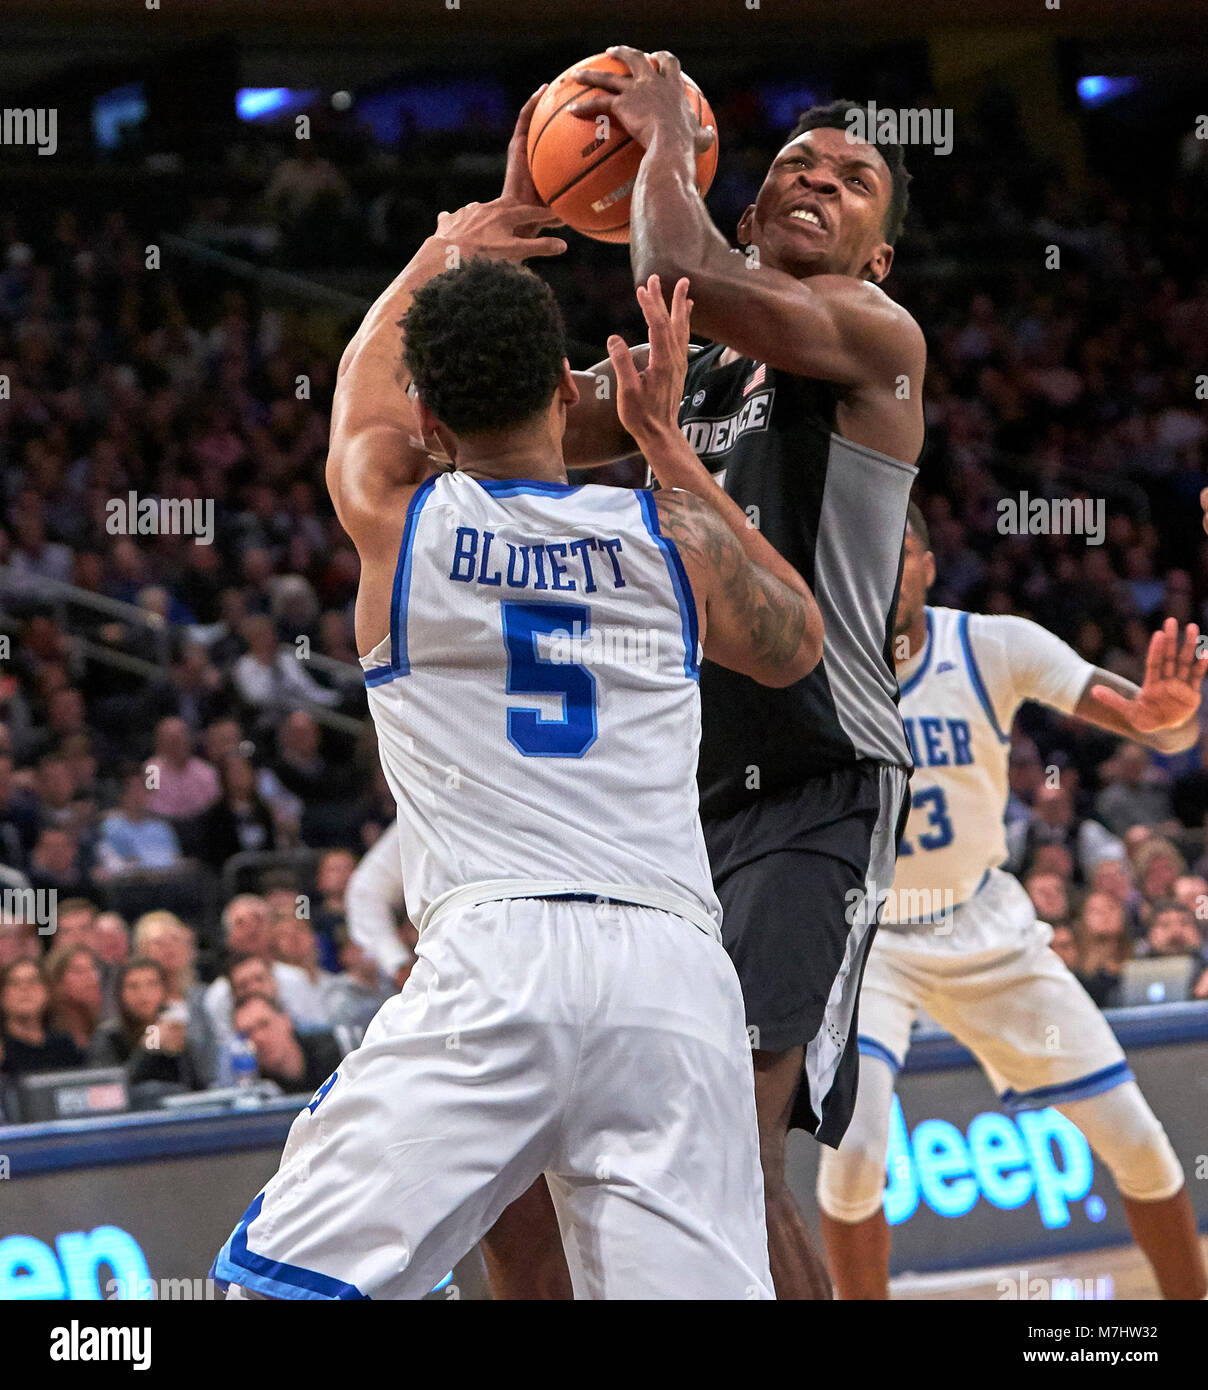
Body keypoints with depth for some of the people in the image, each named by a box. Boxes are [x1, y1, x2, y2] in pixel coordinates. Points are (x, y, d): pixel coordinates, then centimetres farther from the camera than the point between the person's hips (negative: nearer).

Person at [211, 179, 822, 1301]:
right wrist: (665, 439, 37)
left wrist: (441, 255, 52)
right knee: (699, 1291, 0)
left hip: (492, 957, -2)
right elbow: (795, 645, 36)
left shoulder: (395, 524, 10)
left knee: (289, 1280, -1)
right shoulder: (675, 534, 13)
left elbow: (361, 386, 35)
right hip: (678, 970, 3)